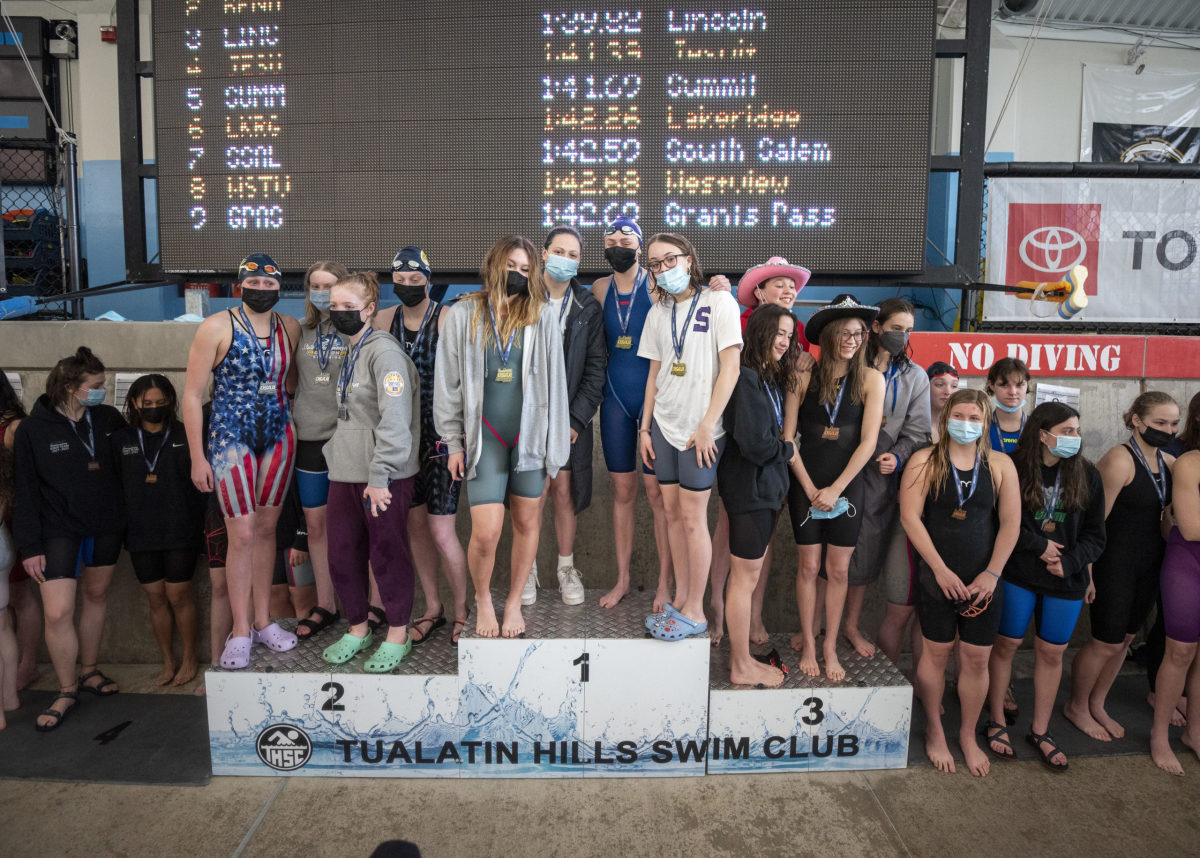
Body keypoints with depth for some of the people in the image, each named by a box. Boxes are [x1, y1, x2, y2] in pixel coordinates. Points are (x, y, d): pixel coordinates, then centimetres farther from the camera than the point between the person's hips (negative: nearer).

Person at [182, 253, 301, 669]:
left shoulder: (291, 328, 4)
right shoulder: (217, 328, -7)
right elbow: (192, 394, -6)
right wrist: (198, 457, -8)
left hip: (278, 437, 4)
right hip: (232, 439, -4)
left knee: (266, 529, 10)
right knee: (242, 534, -5)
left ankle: (263, 620, 22)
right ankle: (240, 631, 9)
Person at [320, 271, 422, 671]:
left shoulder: (384, 352, -12)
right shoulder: (350, 353, 16)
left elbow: (394, 419, -20)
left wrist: (380, 475, -21)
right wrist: (338, 457, 16)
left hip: (384, 477, -8)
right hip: (346, 473, 8)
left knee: (388, 555, 2)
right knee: (342, 556, 12)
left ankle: (397, 636, 18)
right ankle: (357, 629, 29)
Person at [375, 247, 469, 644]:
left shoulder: (448, 320, -8)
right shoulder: (384, 320, 6)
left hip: (441, 435, -5)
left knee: (441, 531, -6)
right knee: (415, 525, 11)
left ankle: (461, 610, 15)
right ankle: (432, 608, 27)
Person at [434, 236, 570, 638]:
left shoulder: (542, 315, 4)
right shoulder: (463, 315, 3)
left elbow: (554, 381, 5)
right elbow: (447, 381, 5)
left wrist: (553, 441, 1)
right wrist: (454, 442, 2)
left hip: (530, 433, 1)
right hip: (484, 436, -1)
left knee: (527, 521, 8)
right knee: (486, 531, -8)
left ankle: (514, 601, 28)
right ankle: (482, 598, 20)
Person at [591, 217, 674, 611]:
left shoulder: (658, 286, -5)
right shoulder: (600, 289, 8)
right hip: (615, 399, 4)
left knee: (657, 492, -1)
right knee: (622, 491, 11)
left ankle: (665, 583, 12)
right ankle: (622, 579, 23)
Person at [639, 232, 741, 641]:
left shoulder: (719, 301, -5)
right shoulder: (658, 312, 12)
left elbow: (730, 367, -11)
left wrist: (707, 425, -15)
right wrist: (645, 427, 10)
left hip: (700, 428, -5)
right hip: (664, 424, 6)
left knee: (692, 517, -3)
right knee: (672, 512, 9)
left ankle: (695, 611, 8)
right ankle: (680, 598, 22)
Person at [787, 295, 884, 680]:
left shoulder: (871, 379, -3)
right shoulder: (805, 376, -4)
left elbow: (868, 441, -7)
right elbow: (787, 436, -4)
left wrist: (835, 489, -11)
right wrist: (809, 487, -8)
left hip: (847, 485, 1)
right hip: (805, 482, 0)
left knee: (839, 569, 7)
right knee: (809, 565, 5)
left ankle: (830, 647, 19)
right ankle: (807, 643, 19)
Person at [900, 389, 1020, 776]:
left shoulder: (1000, 465, 4)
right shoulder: (925, 461, -3)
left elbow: (1010, 523, 2)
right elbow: (910, 516, -9)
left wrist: (991, 573, -8)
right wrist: (941, 570, -13)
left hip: (983, 580, 2)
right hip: (937, 577, -2)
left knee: (977, 658, 8)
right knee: (936, 653, 7)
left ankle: (968, 735, 27)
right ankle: (934, 731, 26)